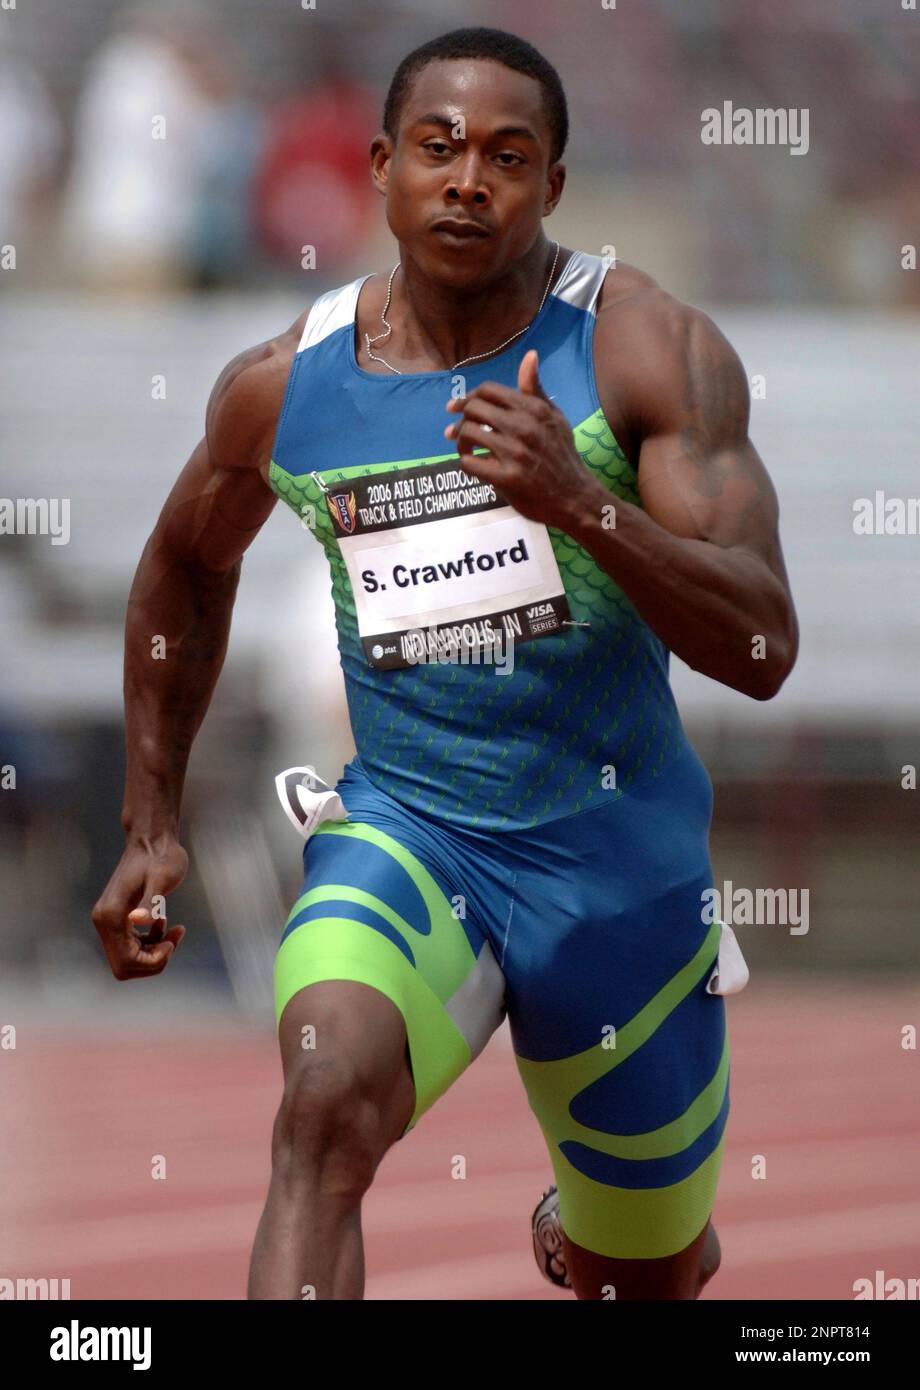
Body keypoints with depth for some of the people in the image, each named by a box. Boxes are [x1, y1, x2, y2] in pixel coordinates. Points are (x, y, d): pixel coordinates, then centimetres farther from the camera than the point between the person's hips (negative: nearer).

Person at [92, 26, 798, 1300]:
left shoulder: (645, 348, -12)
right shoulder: (285, 386, -3)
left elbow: (761, 650, -20)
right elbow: (187, 568, 20)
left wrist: (581, 502, -35)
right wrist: (152, 826, 18)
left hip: (619, 860, 0)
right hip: (404, 830, 0)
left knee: (650, 1286, 17)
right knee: (327, 1109, -33)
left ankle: (579, 1230, 55)